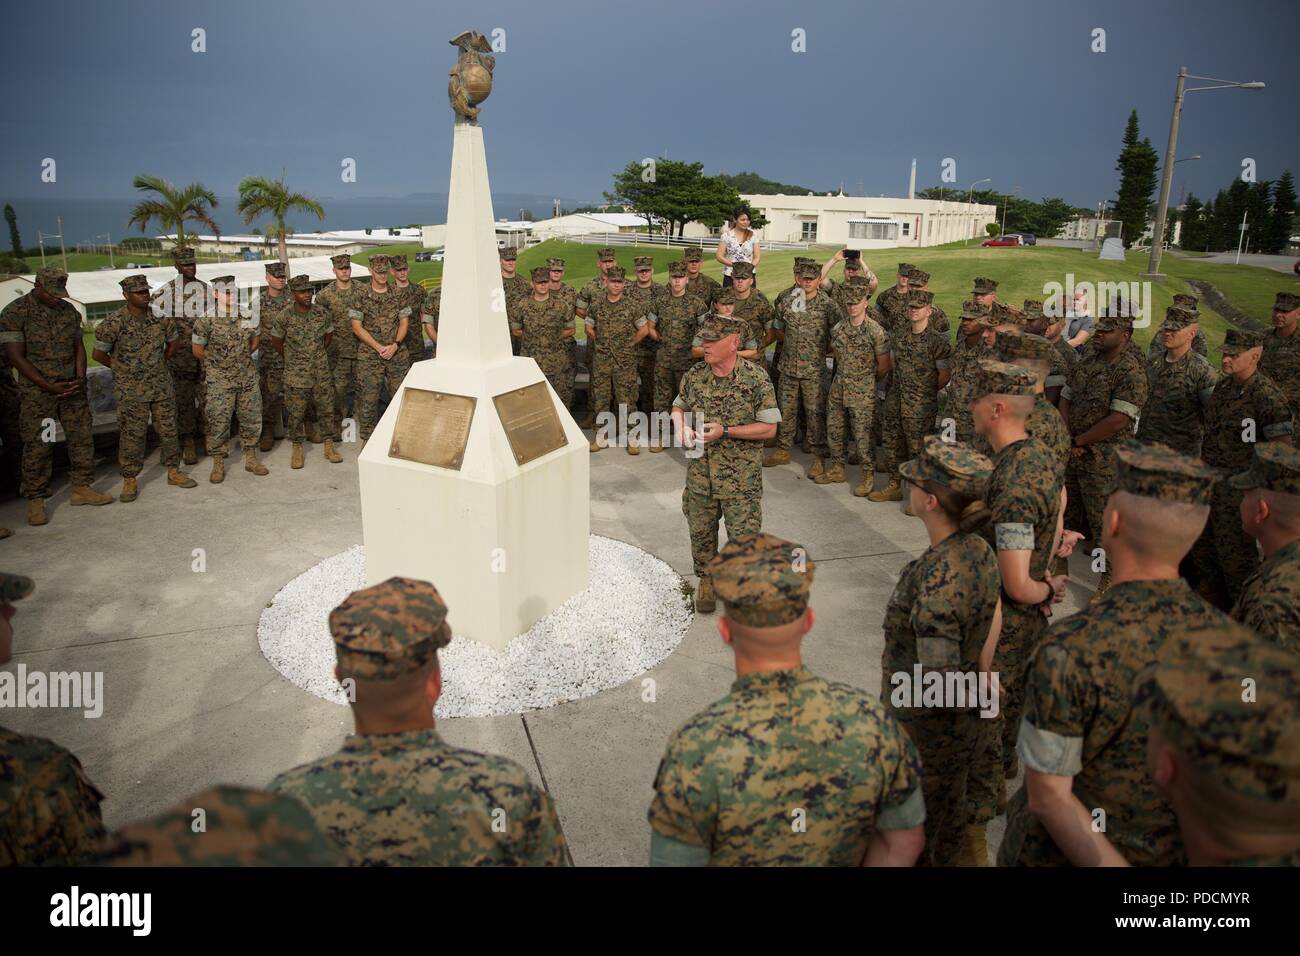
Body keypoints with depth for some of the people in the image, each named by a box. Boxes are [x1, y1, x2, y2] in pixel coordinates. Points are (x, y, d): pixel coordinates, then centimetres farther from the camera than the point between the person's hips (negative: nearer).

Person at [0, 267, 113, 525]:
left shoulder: (68, 310, 7)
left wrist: (80, 378, -4)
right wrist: (49, 386, -15)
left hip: (72, 388, 5)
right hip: (36, 391, -4)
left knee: (82, 438, 6)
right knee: (37, 445, 0)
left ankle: (81, 488, 18)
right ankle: (35, 499, 9)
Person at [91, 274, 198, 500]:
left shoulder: (161, 318, -1)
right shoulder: (114, 324, -13)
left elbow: (174, 342, 17)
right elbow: (99, 354, -3)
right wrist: (124, 369, 3)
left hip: (162, 386, 4)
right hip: (131, 392, -4)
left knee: (168, 430, 10)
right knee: (132, 435, 2)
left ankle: (173, 471, 24)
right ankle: (129, 481, 13)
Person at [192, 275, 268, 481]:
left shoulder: (248, 317, -1)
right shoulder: (206, 321, -11)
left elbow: (256, 338, 17)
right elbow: (197, 349, -1)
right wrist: (217, 363, 8)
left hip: (248, 377, 4)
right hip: (219, 381, -3)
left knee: (251, 418, 10)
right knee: (218, 422, 0)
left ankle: (251, 459, 24)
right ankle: (218, 464, 13)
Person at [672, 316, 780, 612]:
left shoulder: (756, 379, -13)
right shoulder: (695, 374, 1)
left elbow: (769, 428, -13)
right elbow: (679, 406, 16)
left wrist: (725, 431, -21)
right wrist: (681, 427, -7)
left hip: (741, 479, -4)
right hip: (700, 473, 4)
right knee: (701, 532, 17)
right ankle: (706, 579, 41)